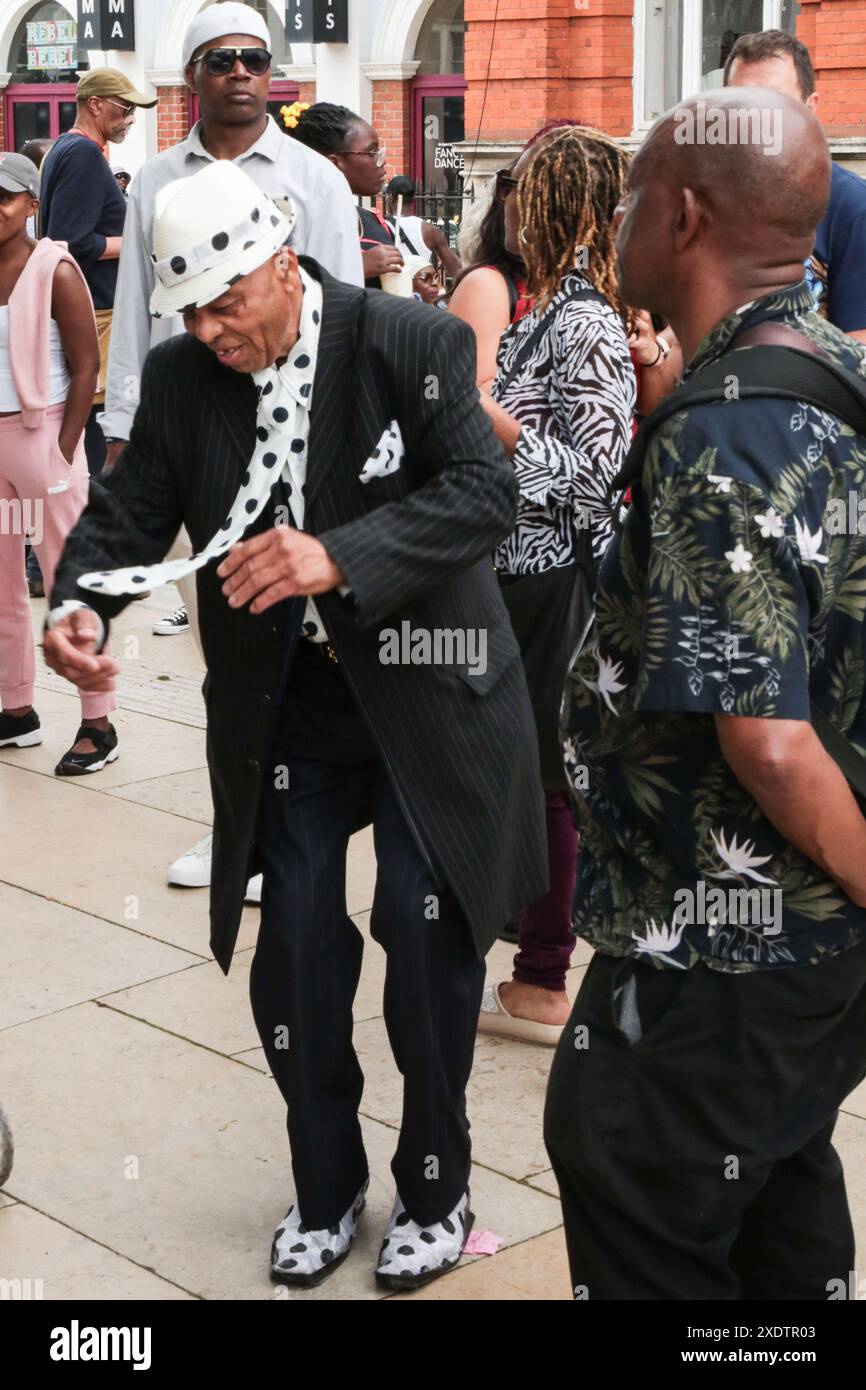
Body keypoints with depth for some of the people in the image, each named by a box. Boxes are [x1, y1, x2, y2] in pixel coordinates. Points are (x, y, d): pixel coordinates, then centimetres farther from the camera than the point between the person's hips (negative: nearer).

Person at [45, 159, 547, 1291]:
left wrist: (339, 557, -39)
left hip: (422, 686, -3)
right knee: (295, 950, 5)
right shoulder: (182, 376, -3)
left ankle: (436, 1192, 19)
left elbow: (485, 490, -25)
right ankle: (324, 1193, 26)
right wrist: (78, 602, -22)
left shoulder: (412, 344, -16)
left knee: (425, 926, -3)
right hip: (285, 704, 4)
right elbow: (130, 510, 0)